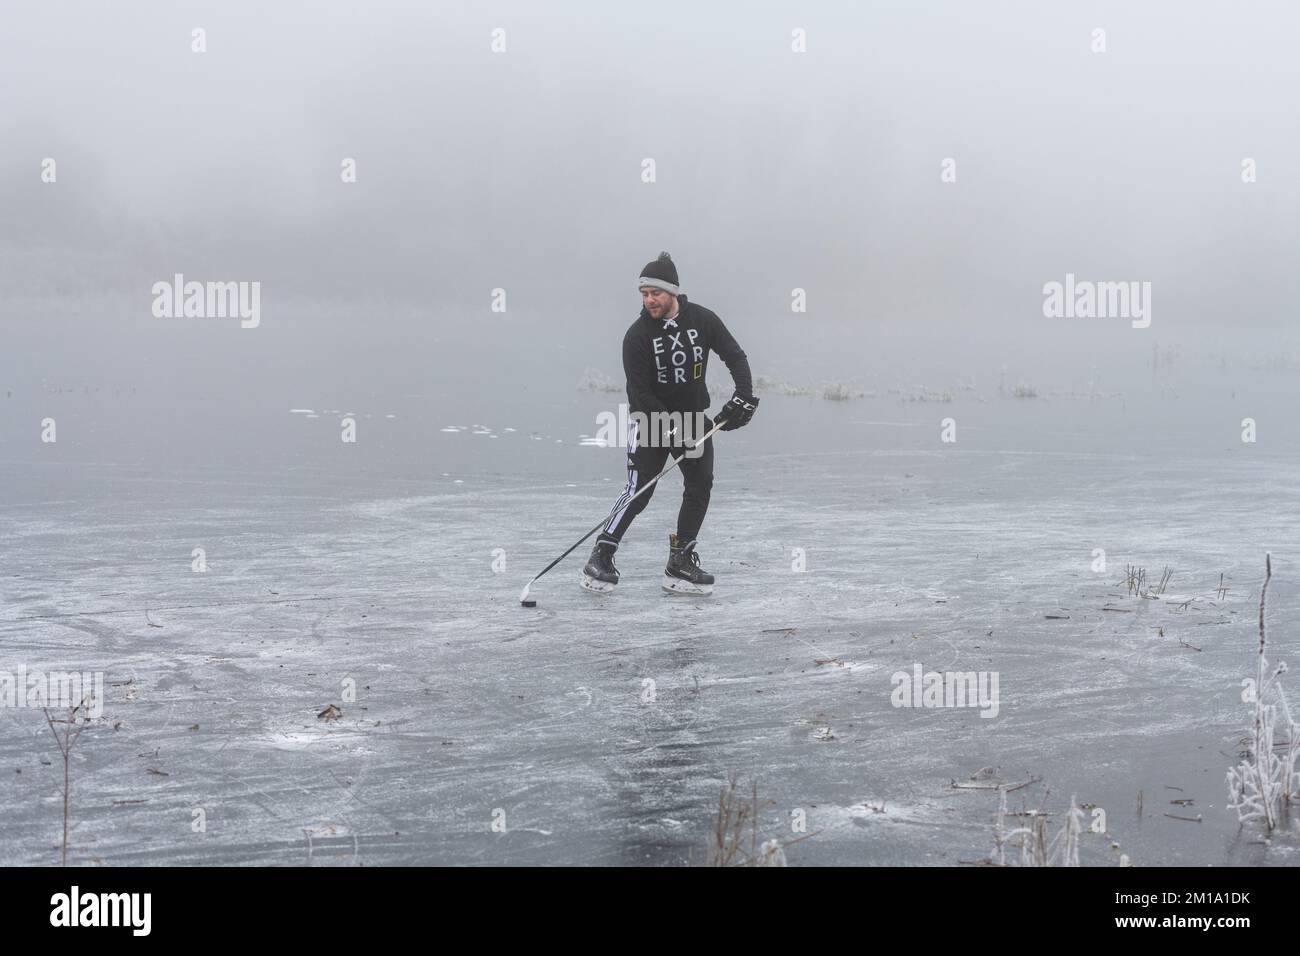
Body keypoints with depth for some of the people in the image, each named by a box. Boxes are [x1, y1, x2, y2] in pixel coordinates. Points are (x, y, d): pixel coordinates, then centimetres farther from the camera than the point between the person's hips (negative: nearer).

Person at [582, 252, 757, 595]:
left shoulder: (702, 320, -8)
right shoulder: (637, 335, -17)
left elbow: (735, 356, -1)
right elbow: (640, 393, -18)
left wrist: (744, 396, -16)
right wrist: (671, 428, -25)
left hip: (694, 417, 4)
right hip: (651, 417, -4)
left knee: (700, 487, -2)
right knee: (638, 491, -11)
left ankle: (680, 563, 5)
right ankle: (601, 558, -4)